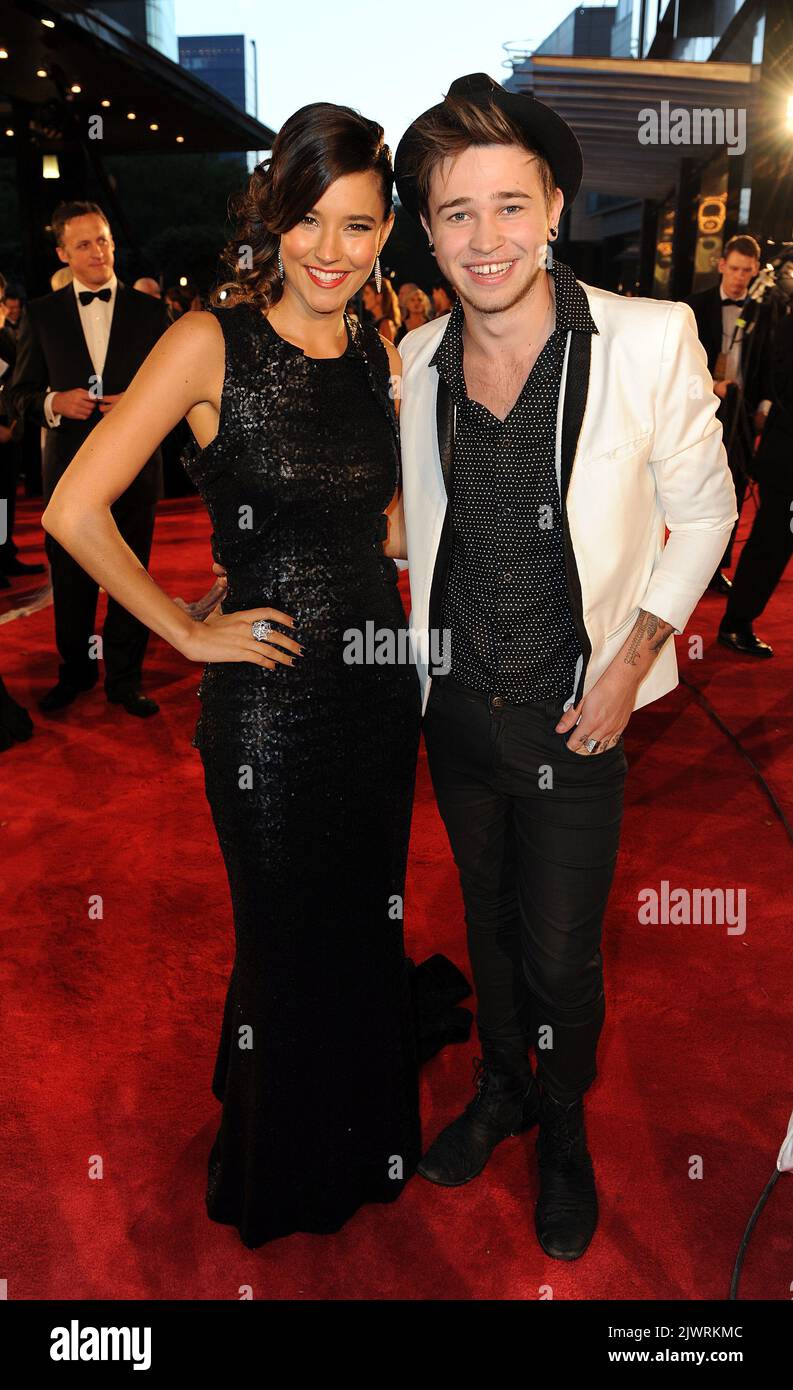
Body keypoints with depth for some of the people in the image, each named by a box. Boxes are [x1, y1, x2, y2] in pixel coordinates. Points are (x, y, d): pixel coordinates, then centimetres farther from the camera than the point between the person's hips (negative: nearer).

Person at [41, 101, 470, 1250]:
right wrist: (189, 633, -11)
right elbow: (74, 510, -16)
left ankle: (367, 1144, 49)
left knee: (369, 920, 20)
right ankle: (286, 1177, 42)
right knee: (290, 940, 12)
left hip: (380, 674, 5)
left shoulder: (381, 356, 6)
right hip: (270, 692, -5)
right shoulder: (211, 343, -11)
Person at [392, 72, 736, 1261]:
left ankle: (565, 1129, 39)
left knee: (561, 955, 7)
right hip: (457, 706, 4)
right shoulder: (417, 358, -1)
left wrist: (631, 659, -11)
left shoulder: (648, 339, -13)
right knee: (487, 919, 22)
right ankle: (501, 1085, 49)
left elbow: (703, 511, -3)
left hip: (575, 715, -3)